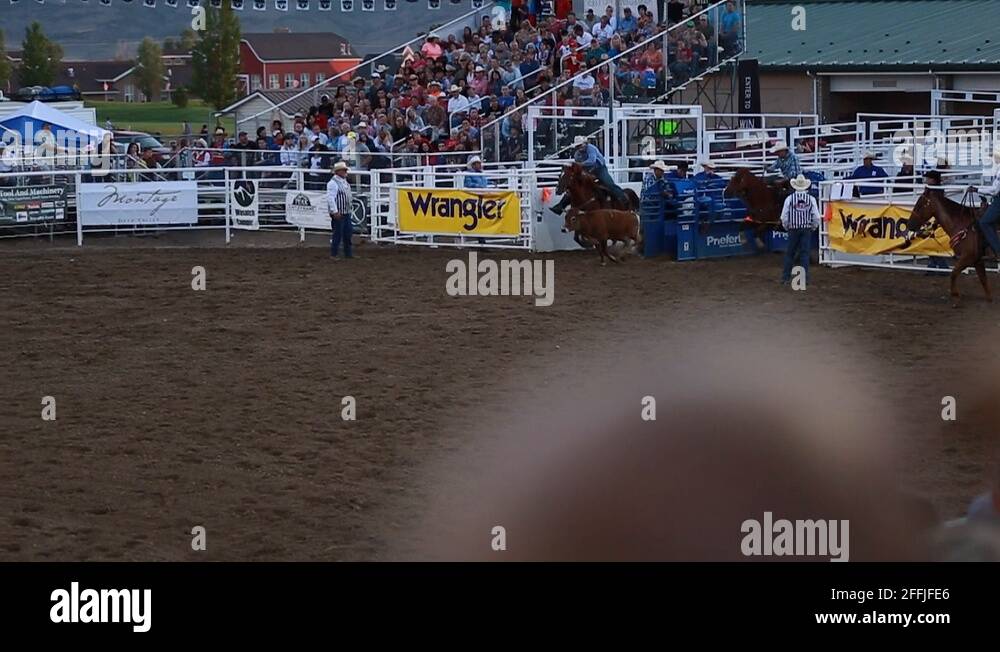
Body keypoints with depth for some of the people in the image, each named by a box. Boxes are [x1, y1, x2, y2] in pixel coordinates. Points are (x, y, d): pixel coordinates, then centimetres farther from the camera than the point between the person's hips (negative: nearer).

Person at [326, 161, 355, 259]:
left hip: (346, 213, 9)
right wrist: (335, 211, -24)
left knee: (347, 233, 14)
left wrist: (349, 209, 22)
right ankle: (333, 254, 2)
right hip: (338, 214, -9)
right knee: (337, 234, -6)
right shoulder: (333, 183, -15)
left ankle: (348, 253, 23)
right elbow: (330, 198, -21)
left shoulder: (345, 182, 15)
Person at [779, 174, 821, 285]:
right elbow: (816, 217, -3)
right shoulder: (811, 199, -2)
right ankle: (804, 277, 0)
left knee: (790, 253, 9)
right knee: (805, 253, 4)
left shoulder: (789, 199, -4)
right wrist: (813, 228, 13)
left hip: (793, 229, 0)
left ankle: (785, 277, 9)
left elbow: (784, 217, -3)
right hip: (807, 229, 0)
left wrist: (787, 227, 13)